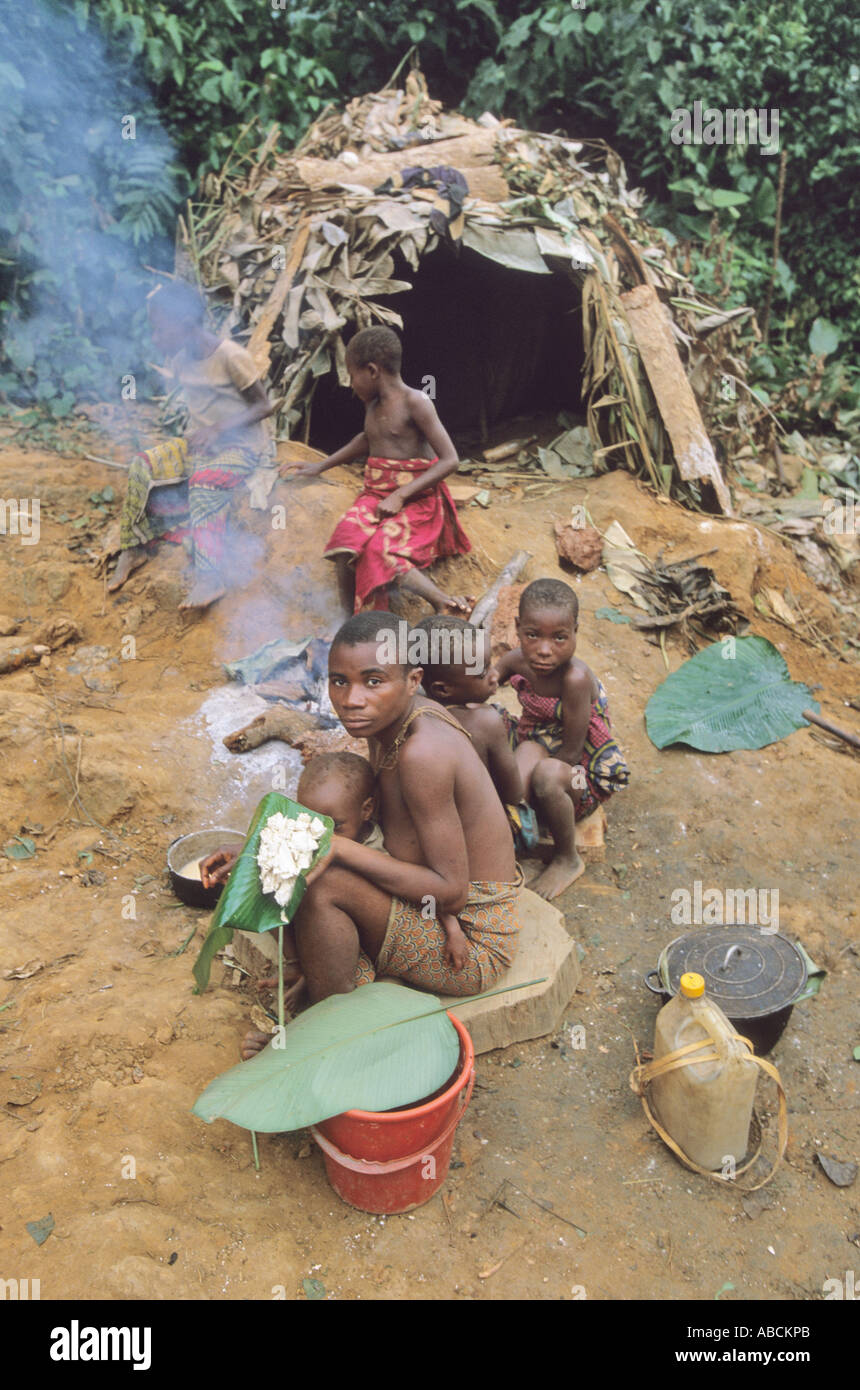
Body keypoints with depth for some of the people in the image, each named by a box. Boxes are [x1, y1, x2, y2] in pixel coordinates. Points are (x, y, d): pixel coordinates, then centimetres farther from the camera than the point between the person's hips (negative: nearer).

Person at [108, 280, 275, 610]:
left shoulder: (231, 357, -17)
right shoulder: (180, 362, 5)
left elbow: (263, 406, -15)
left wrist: (218, 429, -24)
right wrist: (195, 436, 2)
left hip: (242, 446, -7)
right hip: (200, 444, 7)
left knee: (205, 481, -35)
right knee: (143, 467, -12)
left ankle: (209, 578, -36)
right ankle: (134, 548, 1)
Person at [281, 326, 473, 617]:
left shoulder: (415, 402, -11)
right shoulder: (373, 404, 13)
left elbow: (450, 459, -16)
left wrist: (400, 495, -21)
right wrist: (320, 466, 35)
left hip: (416, 499, -6)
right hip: (375, 494, 6)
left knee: (380, 551, -33)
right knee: (345, 543, -25)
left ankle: (443, 603, -23)